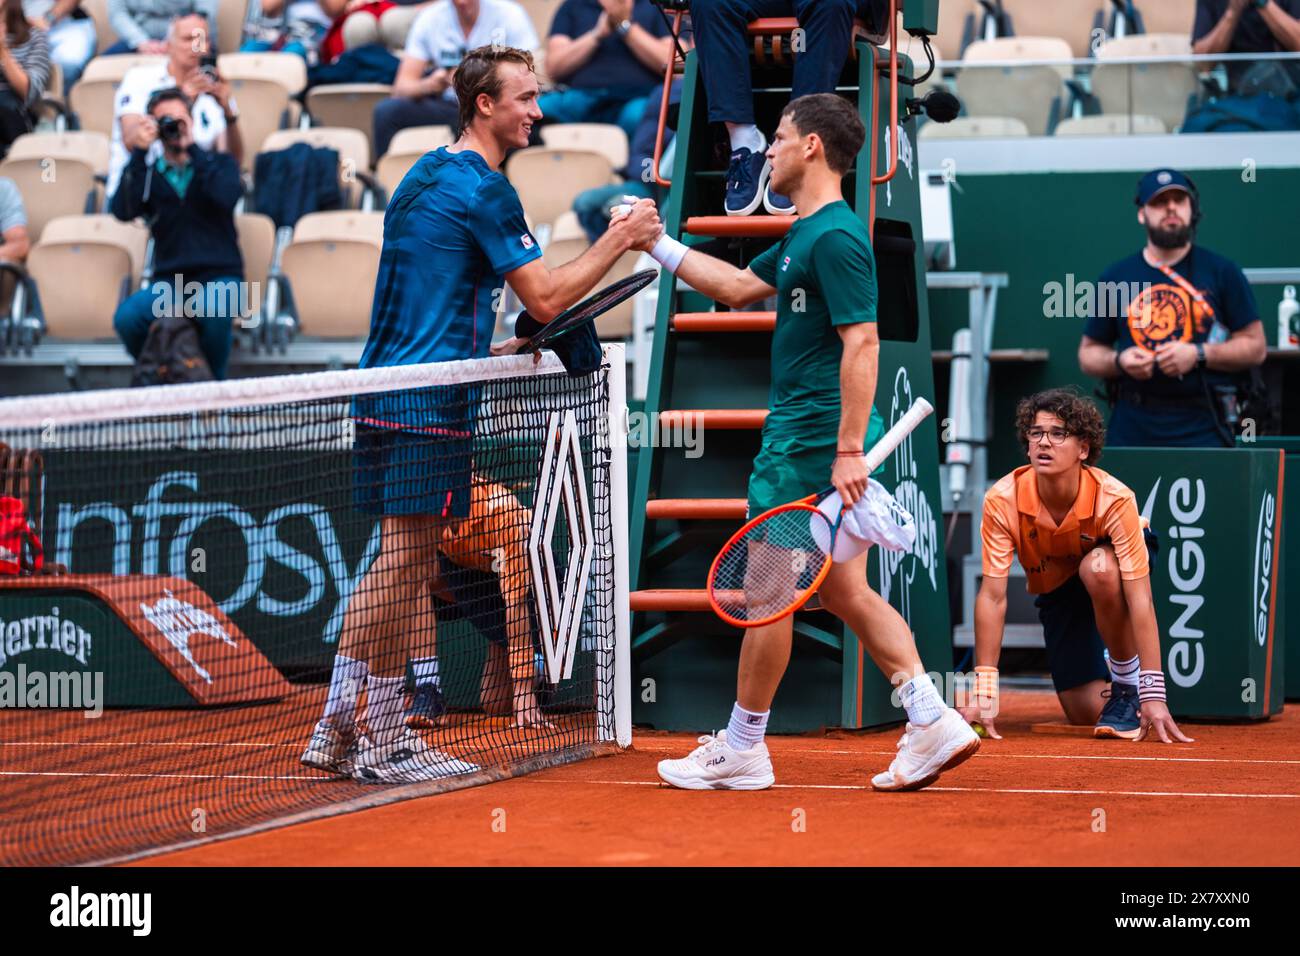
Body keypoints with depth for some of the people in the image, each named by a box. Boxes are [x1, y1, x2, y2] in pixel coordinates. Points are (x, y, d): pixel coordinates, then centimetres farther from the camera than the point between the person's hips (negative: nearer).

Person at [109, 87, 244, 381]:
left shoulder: (220, 164, 10)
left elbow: (227, 196, -13)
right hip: (170, 280, 1)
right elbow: (123, 210, -7)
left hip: (220, 278, -1)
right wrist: (140, 152, -9)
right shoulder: (147, 173, 12)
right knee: (126, 317, -30)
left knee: (213, 309, -38)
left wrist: (192, 147, -10)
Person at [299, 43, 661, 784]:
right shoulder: (483, 189, -12)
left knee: (394, 565, 13)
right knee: (407, 565, -5)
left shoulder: (426, 177, 17)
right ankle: (387, 743, 0)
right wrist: (621, 240, -5)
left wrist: (490, 349, 23)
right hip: (429, 407, -10)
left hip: (385, 390, 10)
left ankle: (337, 730, 15)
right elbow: (545, 298, -13)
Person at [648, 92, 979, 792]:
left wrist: (849, 450, -26)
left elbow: (862, 343, -22)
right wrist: (656, 243, 28)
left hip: (810, 445, -10)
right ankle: (933, 723, 4)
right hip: (801, 436, 10)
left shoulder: (837, 237, -16)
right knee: (844, 591, 10)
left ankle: (741, 749, 10)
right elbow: (738, 286, 28)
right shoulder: (804, 235, 16)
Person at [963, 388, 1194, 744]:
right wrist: (983, 695, -32)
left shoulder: (1113, 499, -35)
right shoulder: (1002, 501, -29)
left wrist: (1153, 695, -43)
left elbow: (1140, 598, -37)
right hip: (1055, 588, 2)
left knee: (1098, 568, -39)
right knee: (1087, 712, -7)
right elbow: (993, 597, -27)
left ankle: (1128, 682, -18)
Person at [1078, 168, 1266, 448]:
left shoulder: (1222, 272, 6)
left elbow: (1255, 346, 5)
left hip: (1201, 429, -2)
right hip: (1131, 431, 2)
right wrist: (1119, 361, -6)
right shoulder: (1115, 278, 11)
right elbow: (1088, 354, 15)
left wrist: (1198, 354, -10)